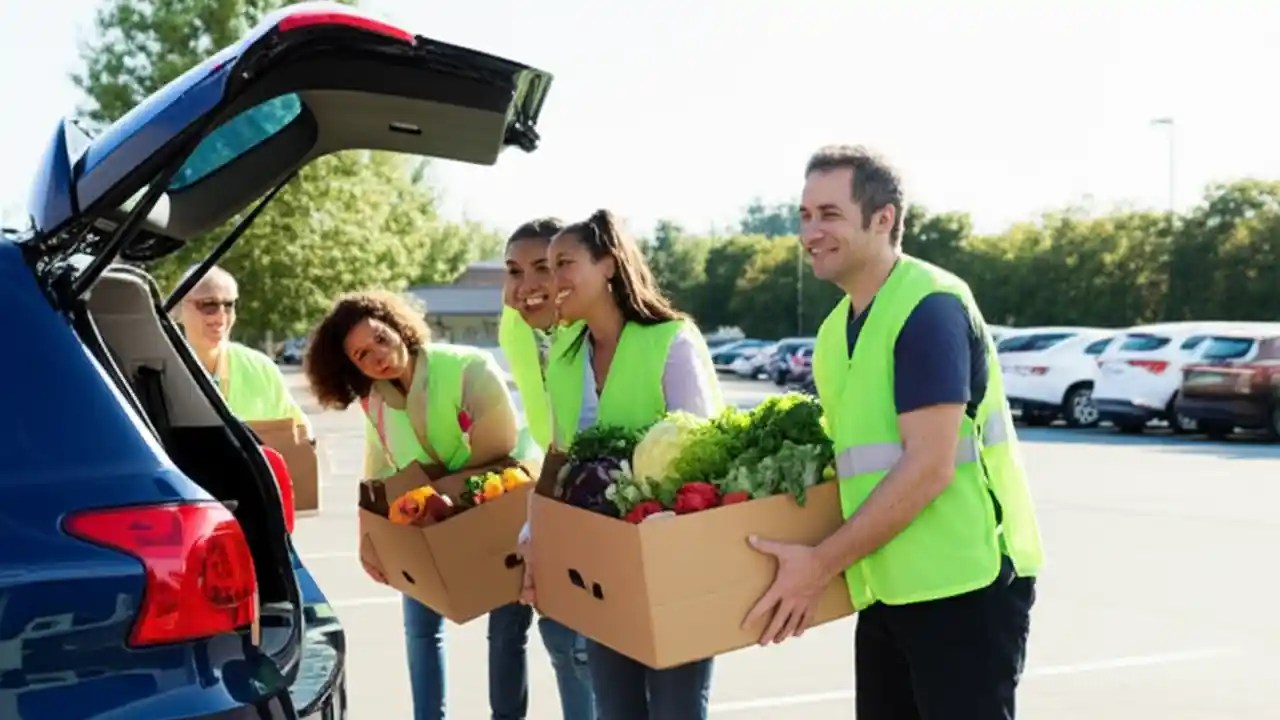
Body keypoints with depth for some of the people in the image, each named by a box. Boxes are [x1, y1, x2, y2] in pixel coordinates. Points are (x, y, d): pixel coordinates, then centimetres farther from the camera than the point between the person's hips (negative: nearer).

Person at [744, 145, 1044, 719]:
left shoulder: (930, 307, -15)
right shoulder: (836, 328, 11)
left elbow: (928, 468, -21)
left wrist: (820, 565, -18)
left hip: (962, 584, -8)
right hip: (887, 588, 8)